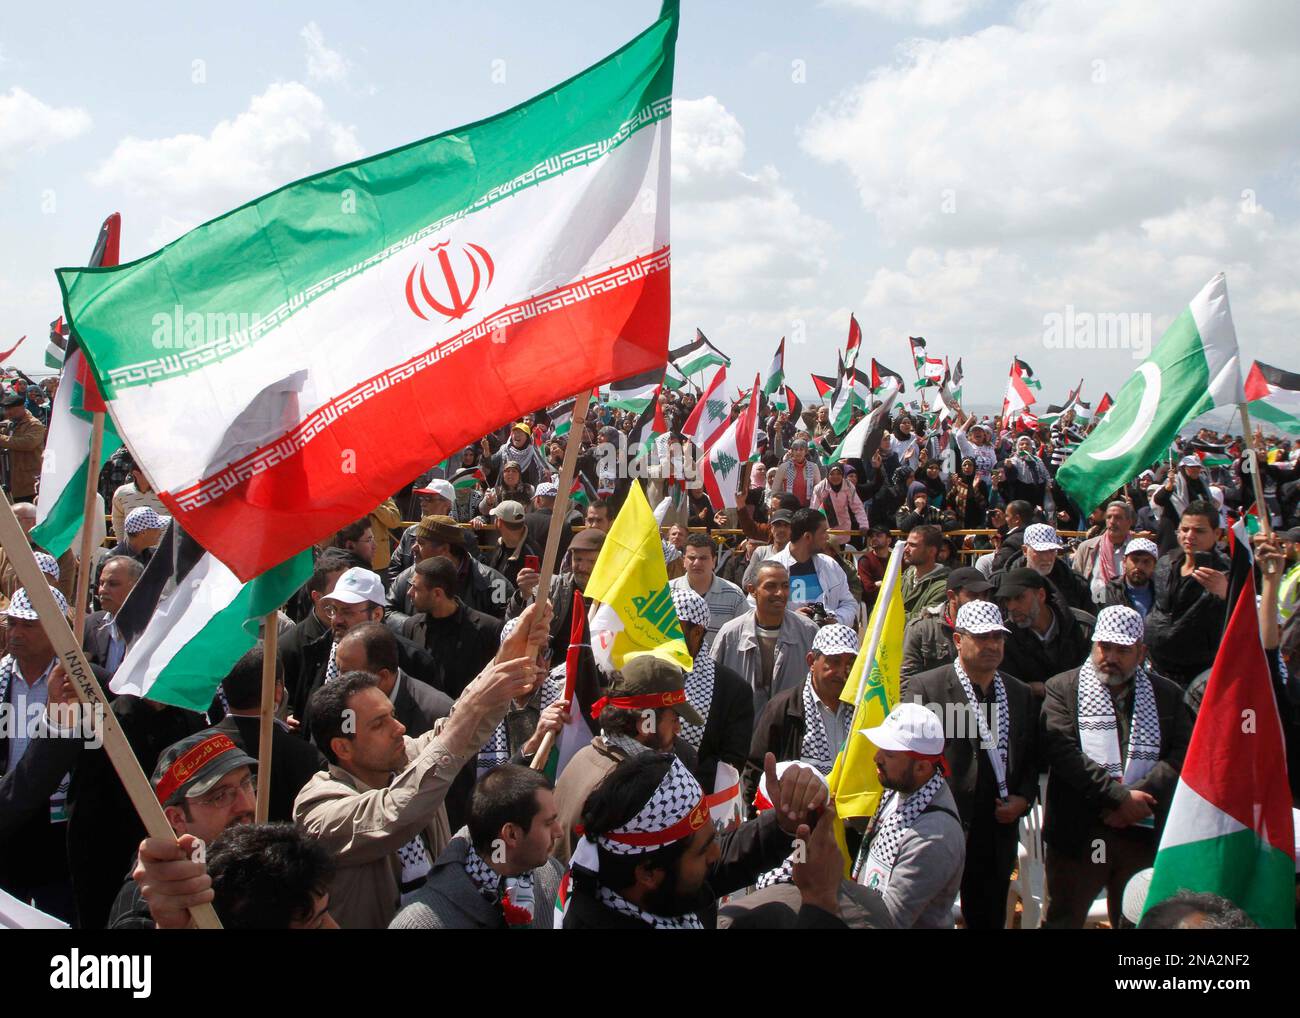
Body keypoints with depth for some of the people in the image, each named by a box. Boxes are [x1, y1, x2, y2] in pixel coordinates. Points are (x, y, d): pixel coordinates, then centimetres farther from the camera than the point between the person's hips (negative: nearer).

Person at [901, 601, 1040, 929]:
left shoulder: (1021, 694, 10)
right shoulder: (923, 687, -8)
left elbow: (1033, 757, 17)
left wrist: (1024, 798, 1)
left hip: (998, 836, 5)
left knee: (990, 920, 14)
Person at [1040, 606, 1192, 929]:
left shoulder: (1166, 694, 9)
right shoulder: (1063, 688, 0)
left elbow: (1183, 753, -2)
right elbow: (1061, 751, -12)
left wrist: (1140, 797, -15)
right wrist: (1120, 796, -17)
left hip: (1143, 833, 2)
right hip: (1079, 833, -2)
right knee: (1063, 919, 7)